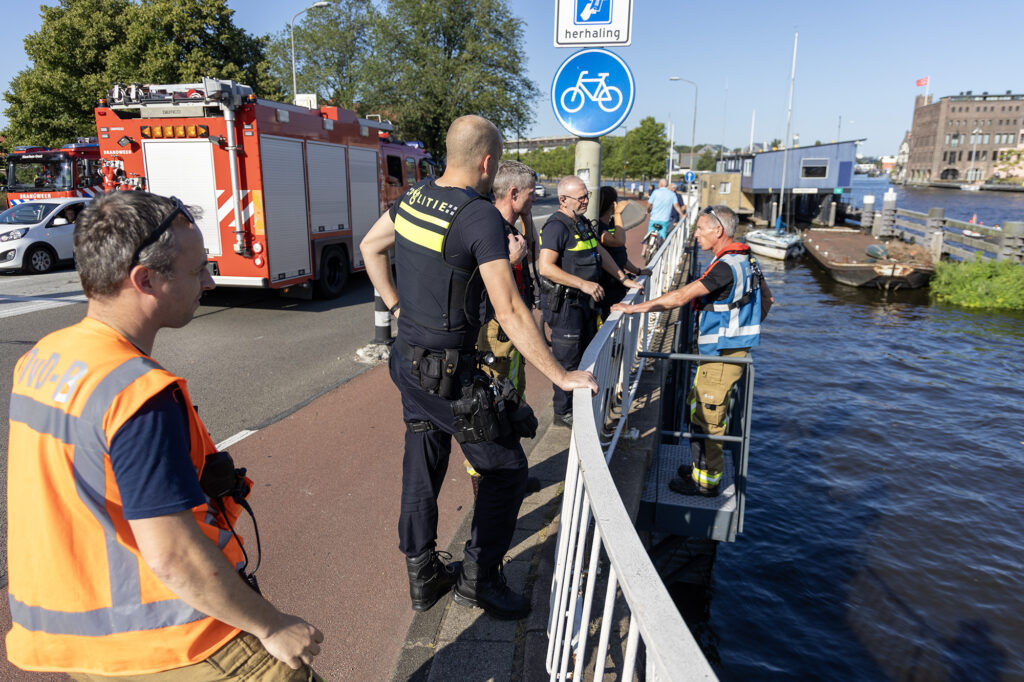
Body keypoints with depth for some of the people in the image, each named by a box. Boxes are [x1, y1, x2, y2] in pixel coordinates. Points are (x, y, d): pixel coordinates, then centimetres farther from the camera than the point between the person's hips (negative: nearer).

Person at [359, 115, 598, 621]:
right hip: (450, 375, -8)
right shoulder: (482, 217, -21)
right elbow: (510, 312, -25)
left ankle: (422, 577, 34)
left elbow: (370, 246, 19)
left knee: (422, 467, 19)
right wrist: (561, 377, -18)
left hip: (408, 358, 8)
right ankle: (478, 578, 20)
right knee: (505, 469, 8)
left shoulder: (414, 196, 4)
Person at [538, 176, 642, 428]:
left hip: (584, 302, 10)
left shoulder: (582, 223, 13)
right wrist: (583, 284, -28)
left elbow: (600, 253, 24)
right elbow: (546, 267, -26)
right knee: (567, 360, 0)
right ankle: (563, 412, 15)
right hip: (564, 305, -10)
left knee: (588, 354, 18)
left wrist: (623, 278, 20)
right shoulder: (556, 226, -17)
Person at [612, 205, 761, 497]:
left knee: (705, 418, -1)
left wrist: (636, 308, -23)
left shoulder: (727, 266, -22)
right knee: (697, 408, 19)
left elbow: (680, 297, -27)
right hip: (722, 351, 10)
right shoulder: (742, 259, 11)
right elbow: (765, 299, 20)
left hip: (722, 355, -10)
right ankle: (702, 466, 32)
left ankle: (707, 480, 12)